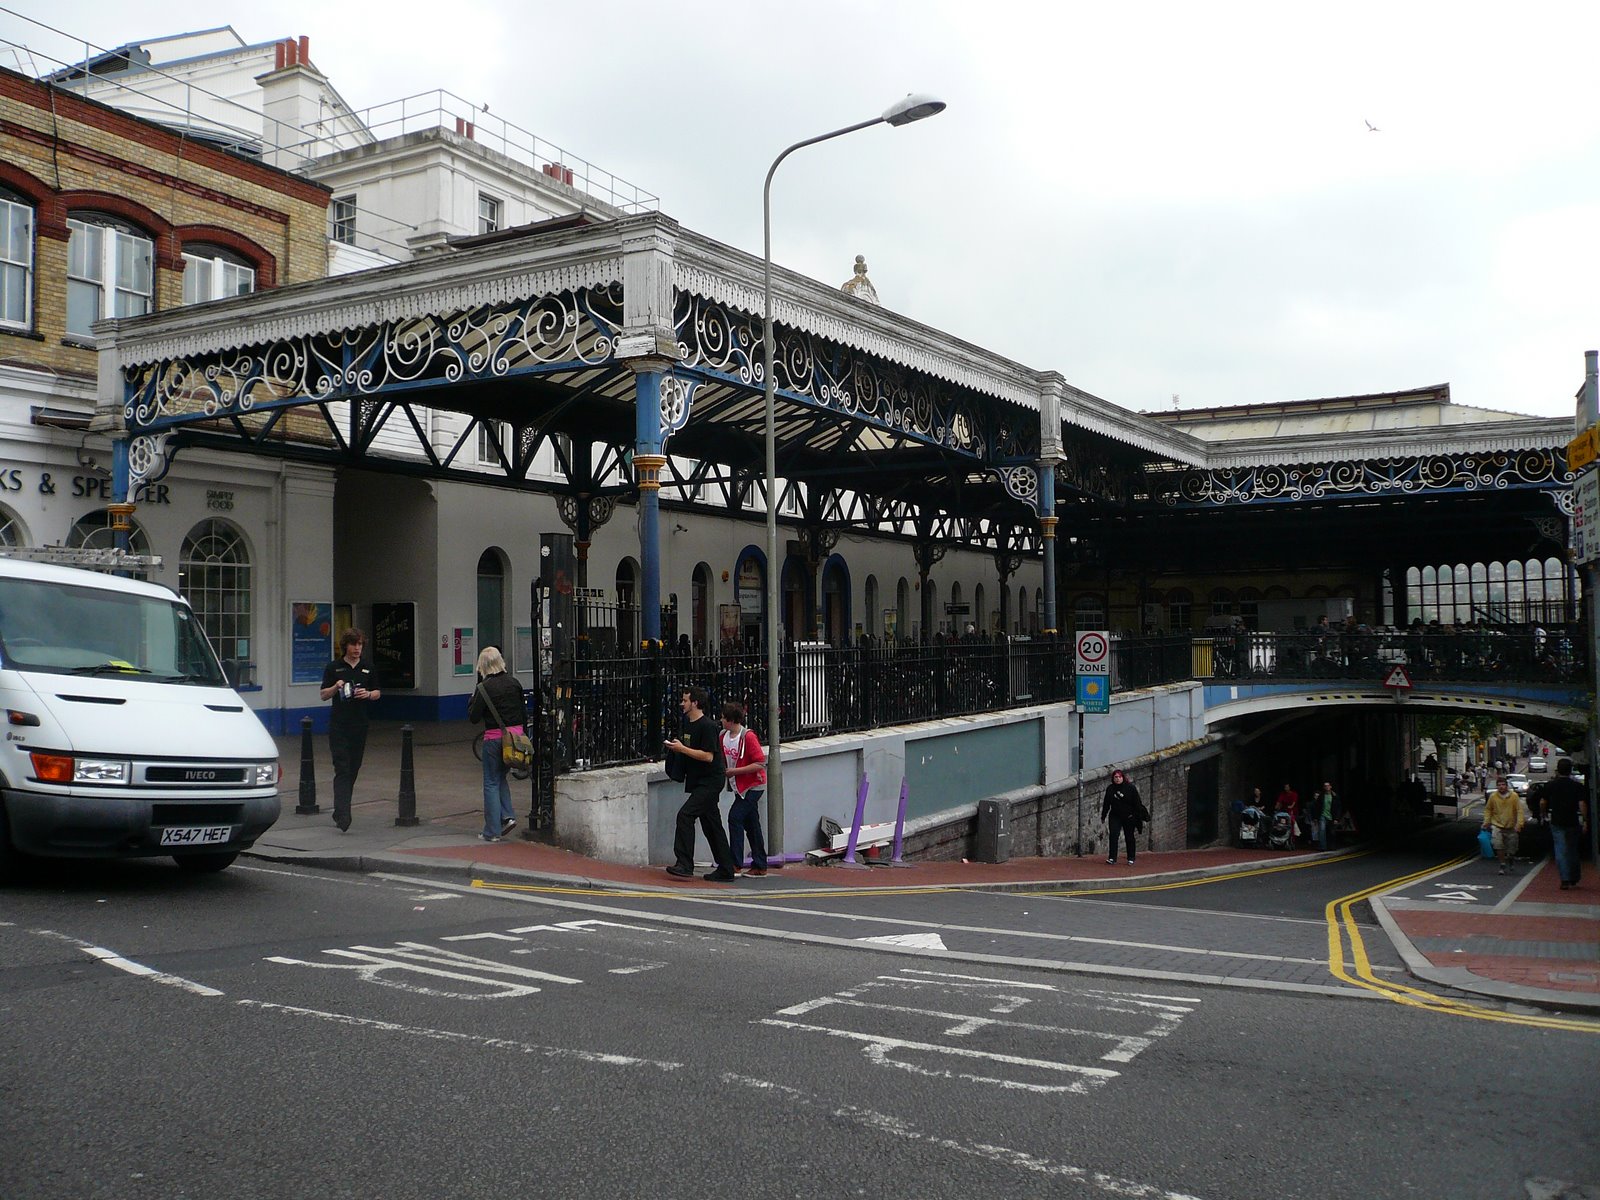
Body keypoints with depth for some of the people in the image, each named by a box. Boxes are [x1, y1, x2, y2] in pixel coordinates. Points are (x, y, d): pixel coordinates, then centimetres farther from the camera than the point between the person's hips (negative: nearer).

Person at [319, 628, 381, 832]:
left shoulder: (368, 668, 8)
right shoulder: (333, 668, -1)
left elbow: (378, 693, 11)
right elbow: (323, 695, 0)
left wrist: (368, 694, -10)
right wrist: (336, 687, -19)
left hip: (359, 724, 4)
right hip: (338, 725, -4)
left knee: (354, 768, 9)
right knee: (342, 769, -11)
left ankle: (339, 812, 24)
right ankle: (343, 817, -17)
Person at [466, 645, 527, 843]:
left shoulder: (484, 687, -12)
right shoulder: (514, 682, 4)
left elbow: (473, 717, -8)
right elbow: (524, 712, 11)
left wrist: (473, 699, 5)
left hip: (494, 738, -5)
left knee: (491, 783, 5)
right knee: (502, 777, 23)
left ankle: (492, 831, 8)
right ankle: (508, 815, 8)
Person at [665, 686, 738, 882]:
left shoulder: (707, 726, -15)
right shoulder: (688, 724, 15)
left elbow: (708, 756, -21)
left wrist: (683, 749, -18)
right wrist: (676, 747, 7)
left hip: (709, 782, -10)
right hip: (699, 782, 10)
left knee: (685, 815, -20)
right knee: (711, 825, 11)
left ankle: (684, 864, -20)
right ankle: (725, 870, 17)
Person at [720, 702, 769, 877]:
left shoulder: (748, 736, -20)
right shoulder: (724, 736, 3)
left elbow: (760, 763, -22)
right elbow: (723, 759, 18)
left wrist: (734, 771, -20)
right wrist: (723, 770, -3)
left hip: (753, 786, -8)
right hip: (740, 787, 8)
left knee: (735, 818, -15)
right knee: (751, 824, 11)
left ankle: (736, 865, -12)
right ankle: (759, 866, 18)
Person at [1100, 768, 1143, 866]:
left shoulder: (1131, 788, -6)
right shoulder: (1110, 789, 4)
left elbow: (1137, 803, -5)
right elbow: (1106, 804, 12)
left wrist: (1139, 817, -8)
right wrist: (1103, 816, 14)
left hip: (1129, 817, -2)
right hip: (1115, 817, 2)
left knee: (1129, 838, 6)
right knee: (1113, 836, -10)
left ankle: (1131, 859, 17)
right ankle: (1112, 858, -10)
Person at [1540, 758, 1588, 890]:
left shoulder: (1550, 785, -2)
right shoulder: (1577, 786, -5)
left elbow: (1542, 803, 2)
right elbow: (1582, 805, -12)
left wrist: (1545, 814, 20)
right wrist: (1585, 820, -6)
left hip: (1556, 822, -1)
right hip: (1573, 822, 1)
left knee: (1560, 851, -1)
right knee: (1572, 850, 16)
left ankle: (1565, 880, -11)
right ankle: (1573, 880, 26)